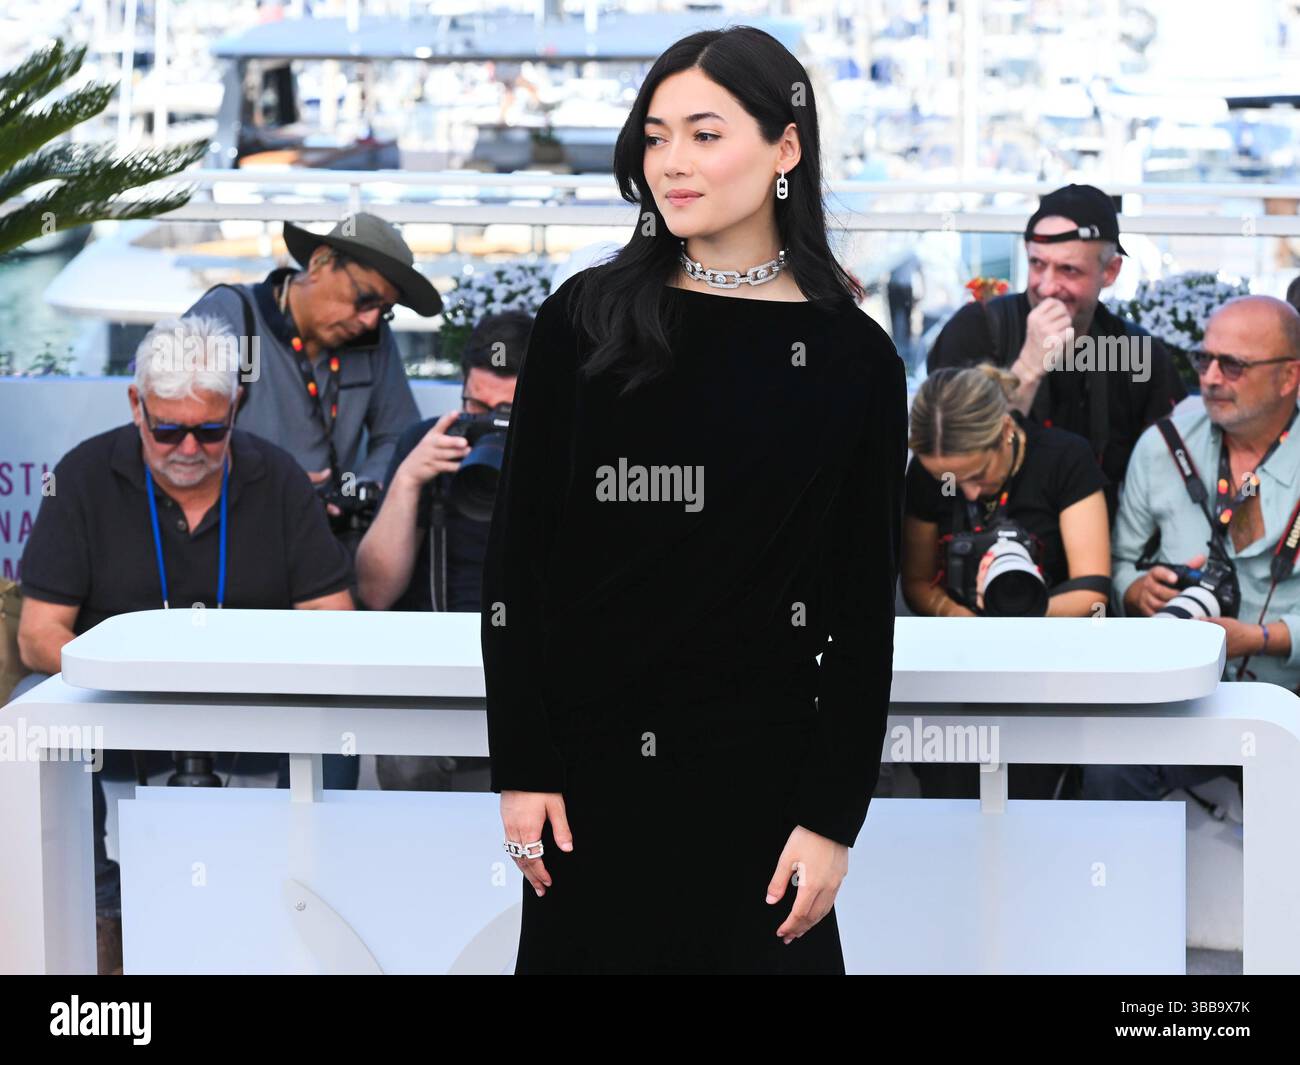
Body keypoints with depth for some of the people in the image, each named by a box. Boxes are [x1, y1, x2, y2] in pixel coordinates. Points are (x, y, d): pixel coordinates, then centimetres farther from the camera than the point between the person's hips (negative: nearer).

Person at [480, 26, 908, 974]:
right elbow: (516, 554, 1)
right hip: (589, 759, 1)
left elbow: (864, 608, 0)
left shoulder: (853, 359, -1)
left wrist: (833, 817, -5)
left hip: (756, 767, -1)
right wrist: (521, 764, -4)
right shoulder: (585, 320, 0)